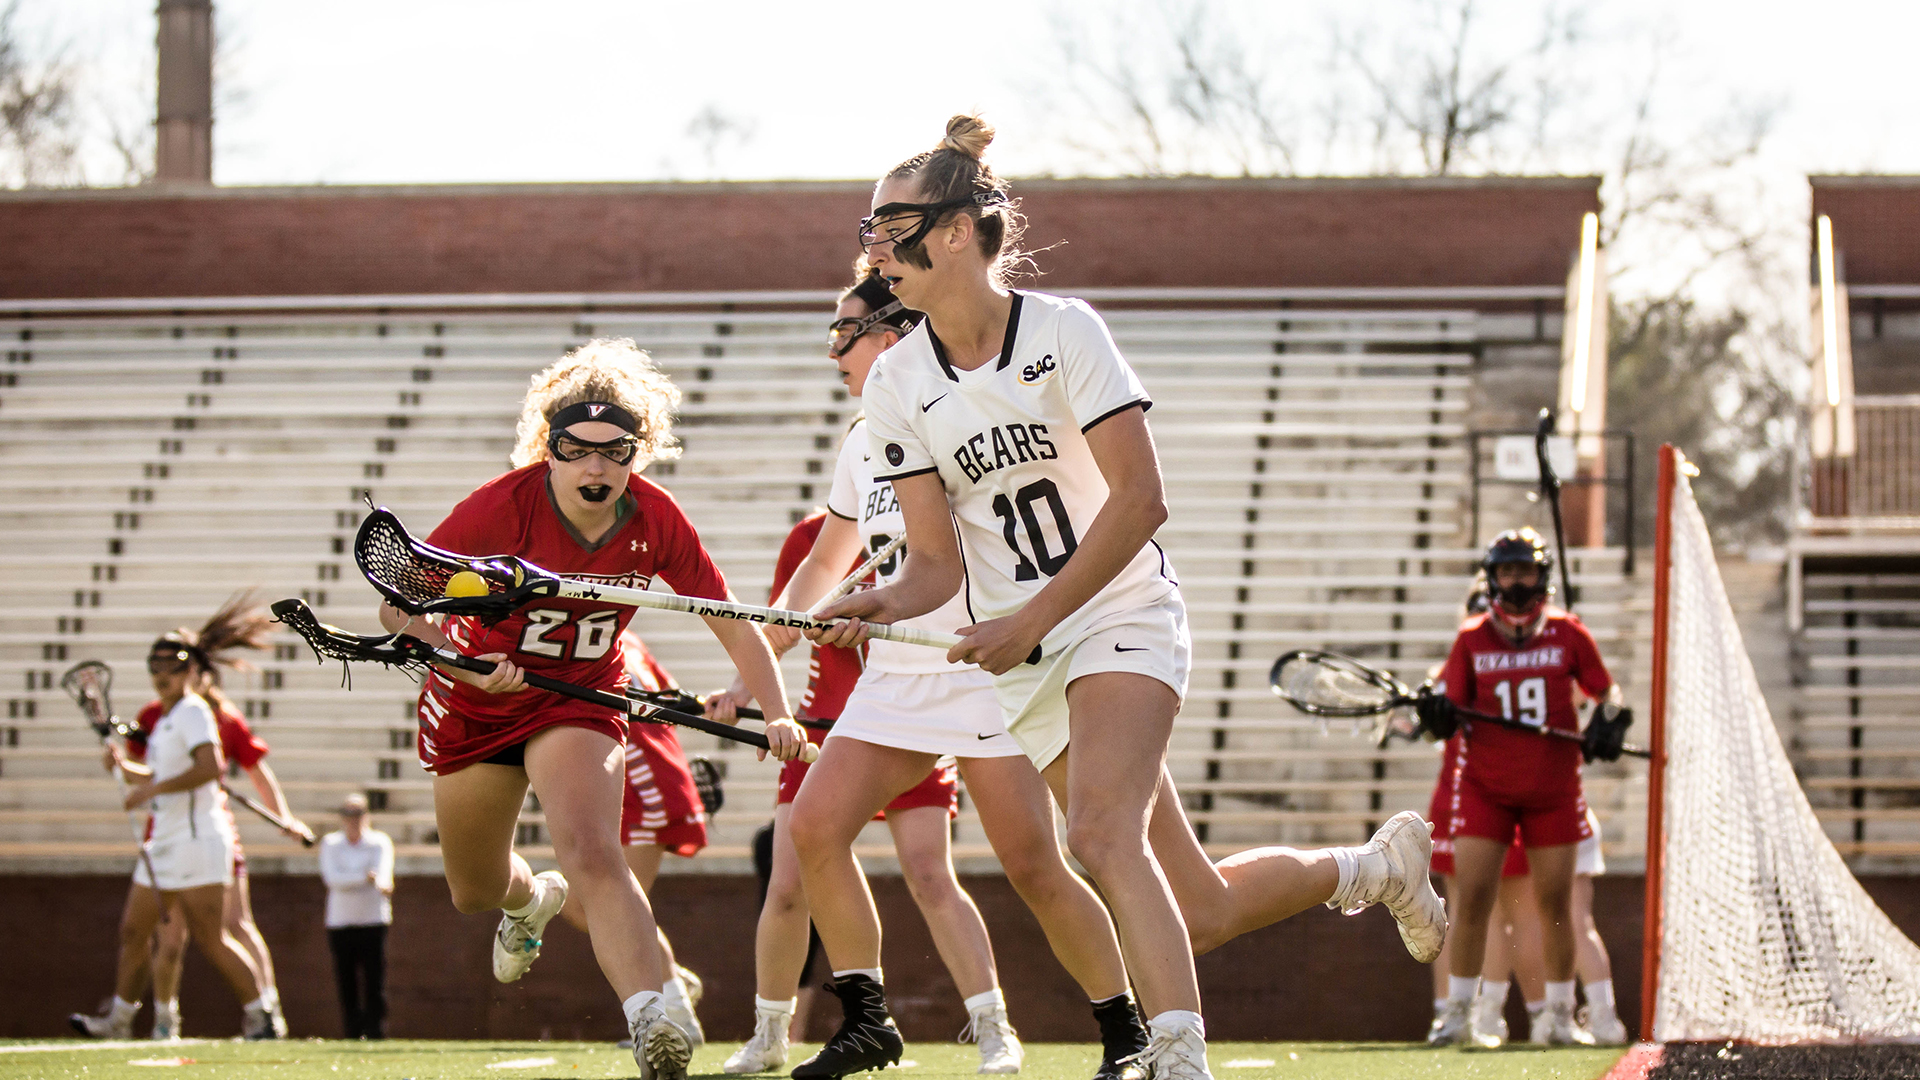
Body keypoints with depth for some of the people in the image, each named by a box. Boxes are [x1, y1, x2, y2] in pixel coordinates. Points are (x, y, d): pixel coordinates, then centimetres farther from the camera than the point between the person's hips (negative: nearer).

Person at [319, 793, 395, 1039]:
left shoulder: (379, 842, 5)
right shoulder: (330, 844, 8)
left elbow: (383, 869, -15)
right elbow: (332, 878, -8)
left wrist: (383, 883, -39)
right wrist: (363, 878, -23)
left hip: (373, 920, -1)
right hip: (340, 924, 1)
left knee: (375, 982, -7)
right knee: (346, 983, -1)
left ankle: (376, 1033, -5)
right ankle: (353, 1034, 3)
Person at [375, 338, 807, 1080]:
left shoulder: (654, 519, -19)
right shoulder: (502, 507, -25)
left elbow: (734, 625, -11)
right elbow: (399, 605, -20)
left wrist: (777, 713, -24)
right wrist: (454, 651, -39)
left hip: (580, 700, -1)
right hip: (475, 701, 1)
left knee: (591, 856, -29)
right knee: (475, 893, 18)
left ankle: (649, 1019, -42)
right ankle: (530, 901, 55)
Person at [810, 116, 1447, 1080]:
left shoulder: (1063, 331, -11)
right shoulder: (896, 386, 0)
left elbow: (1139, 501, -15)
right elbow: (936, 561, -1)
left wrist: (1031, 619, -22)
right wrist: (883, 604, -24)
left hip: (1122, 616, -4)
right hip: (1019, 665, 4)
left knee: (1102, 836, -31)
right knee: (1198, 911, 3)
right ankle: (1373, 865, 31)